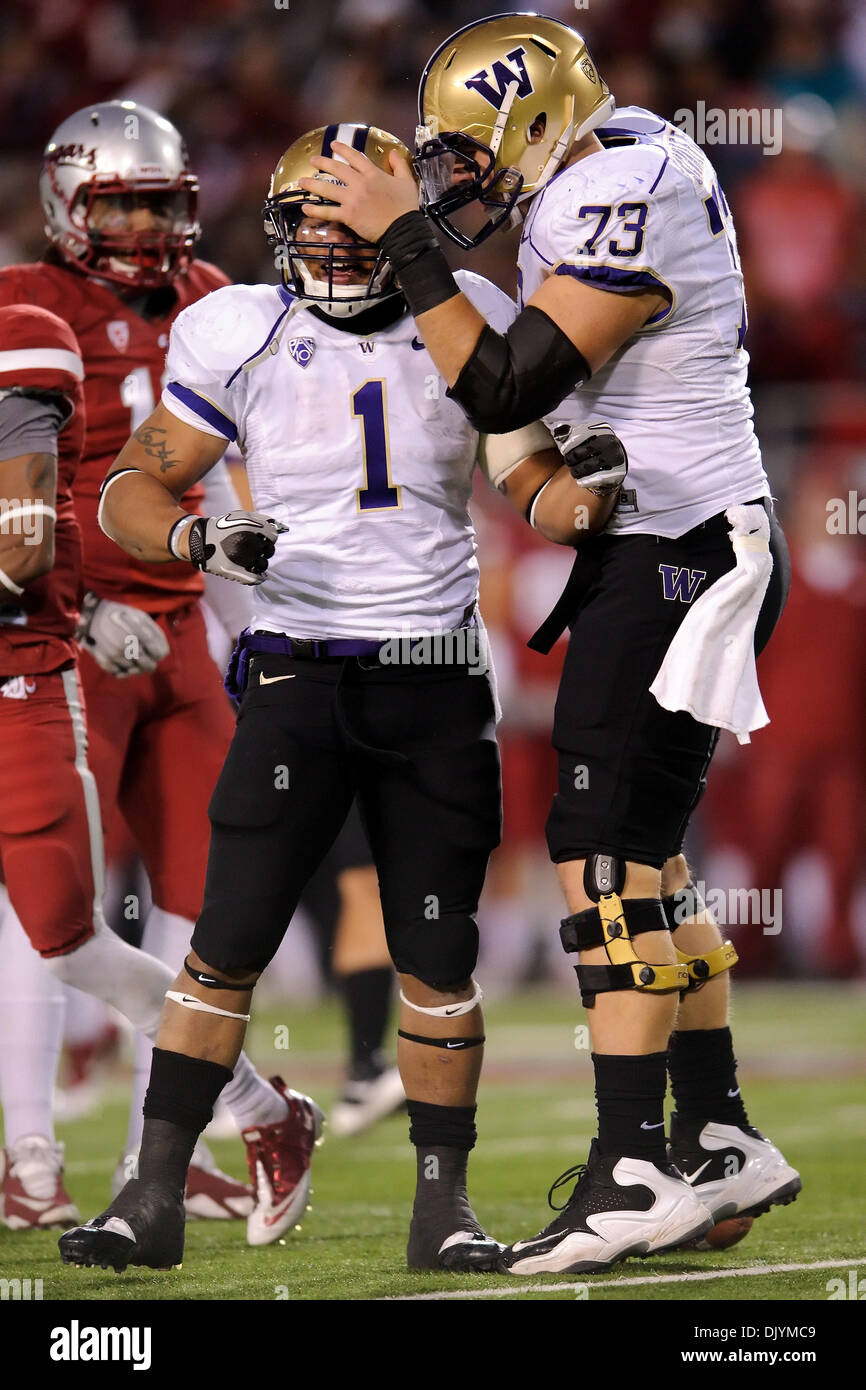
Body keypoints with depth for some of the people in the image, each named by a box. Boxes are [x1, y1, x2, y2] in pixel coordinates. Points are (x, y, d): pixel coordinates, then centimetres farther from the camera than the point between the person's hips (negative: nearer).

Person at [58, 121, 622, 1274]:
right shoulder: (241, 341, -1)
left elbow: (540, 482, 2)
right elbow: (132, 489, 3)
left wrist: (587, 493, -22)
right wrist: (200, 540, -18)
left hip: (435, 680, 1)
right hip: (299, 671, -1)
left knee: (439, 960, 3)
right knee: (226, 948, -7)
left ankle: (443, 1204, 13)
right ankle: (154, 1198, -3)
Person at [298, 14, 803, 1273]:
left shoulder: (625, 198, -18)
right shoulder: (619, 171, 13)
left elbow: (503, 390, -20)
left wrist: (407, 241, -17)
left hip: (676, 553, -10)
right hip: (673, 551, 10)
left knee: (606, 850, -12)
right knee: (641, 857, 12)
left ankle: (634, 1171, -15)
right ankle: (720, 1143, 16)